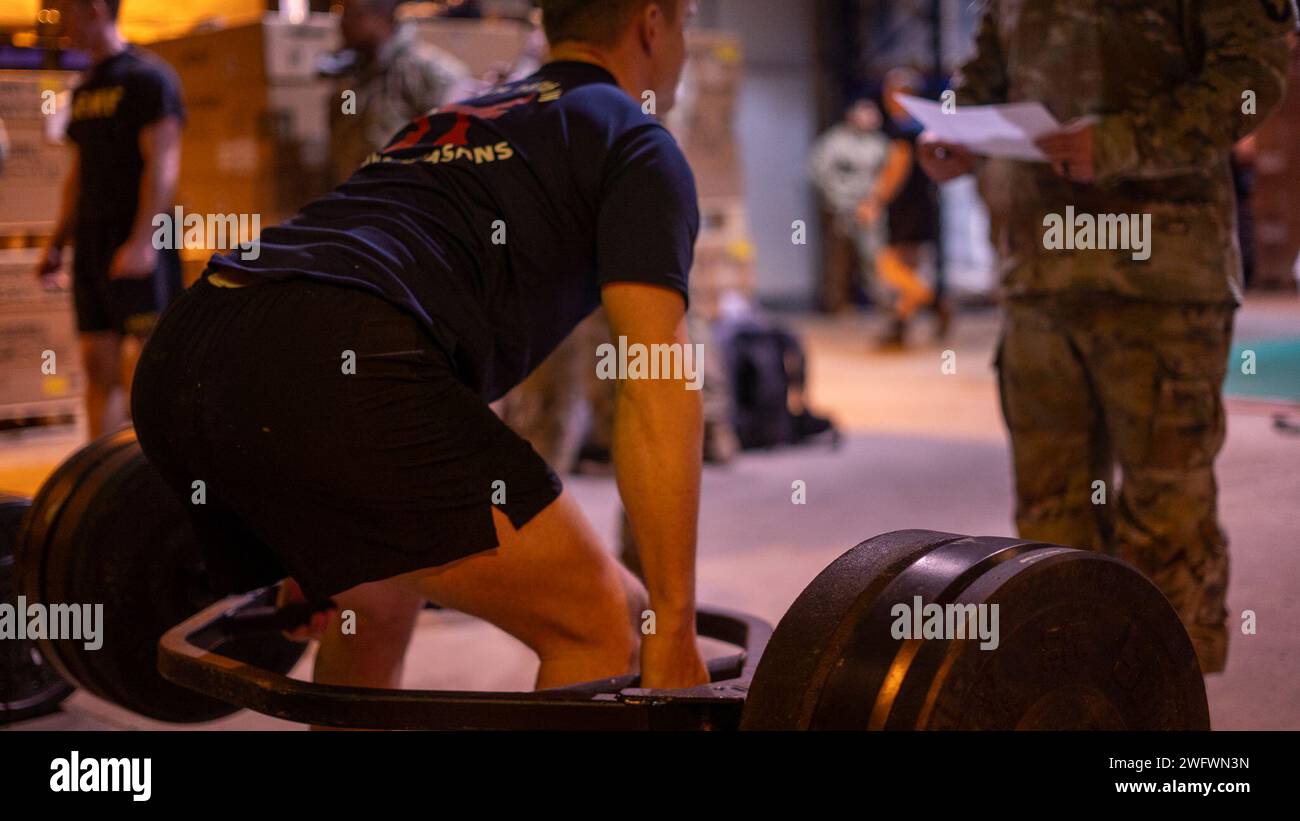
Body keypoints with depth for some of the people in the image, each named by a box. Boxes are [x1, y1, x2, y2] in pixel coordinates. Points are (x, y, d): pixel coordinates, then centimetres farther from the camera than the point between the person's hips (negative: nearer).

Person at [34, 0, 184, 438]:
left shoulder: (149, 77, -6)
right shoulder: (84, 89, 18)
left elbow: (162, 163, -14)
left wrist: (141, 241, -21)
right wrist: (57, 243, 14)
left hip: (138, 243, -7)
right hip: (91, 245, 8)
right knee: (99, 365, 7)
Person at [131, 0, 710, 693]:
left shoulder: (454, 124, 37)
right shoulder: (637, 144, 14)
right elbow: (656, 373, -2)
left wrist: (307, 558, 47)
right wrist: (673, 629, -4)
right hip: (330, 374, -9)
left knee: (374, 608, 31)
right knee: (598, 626, 3)